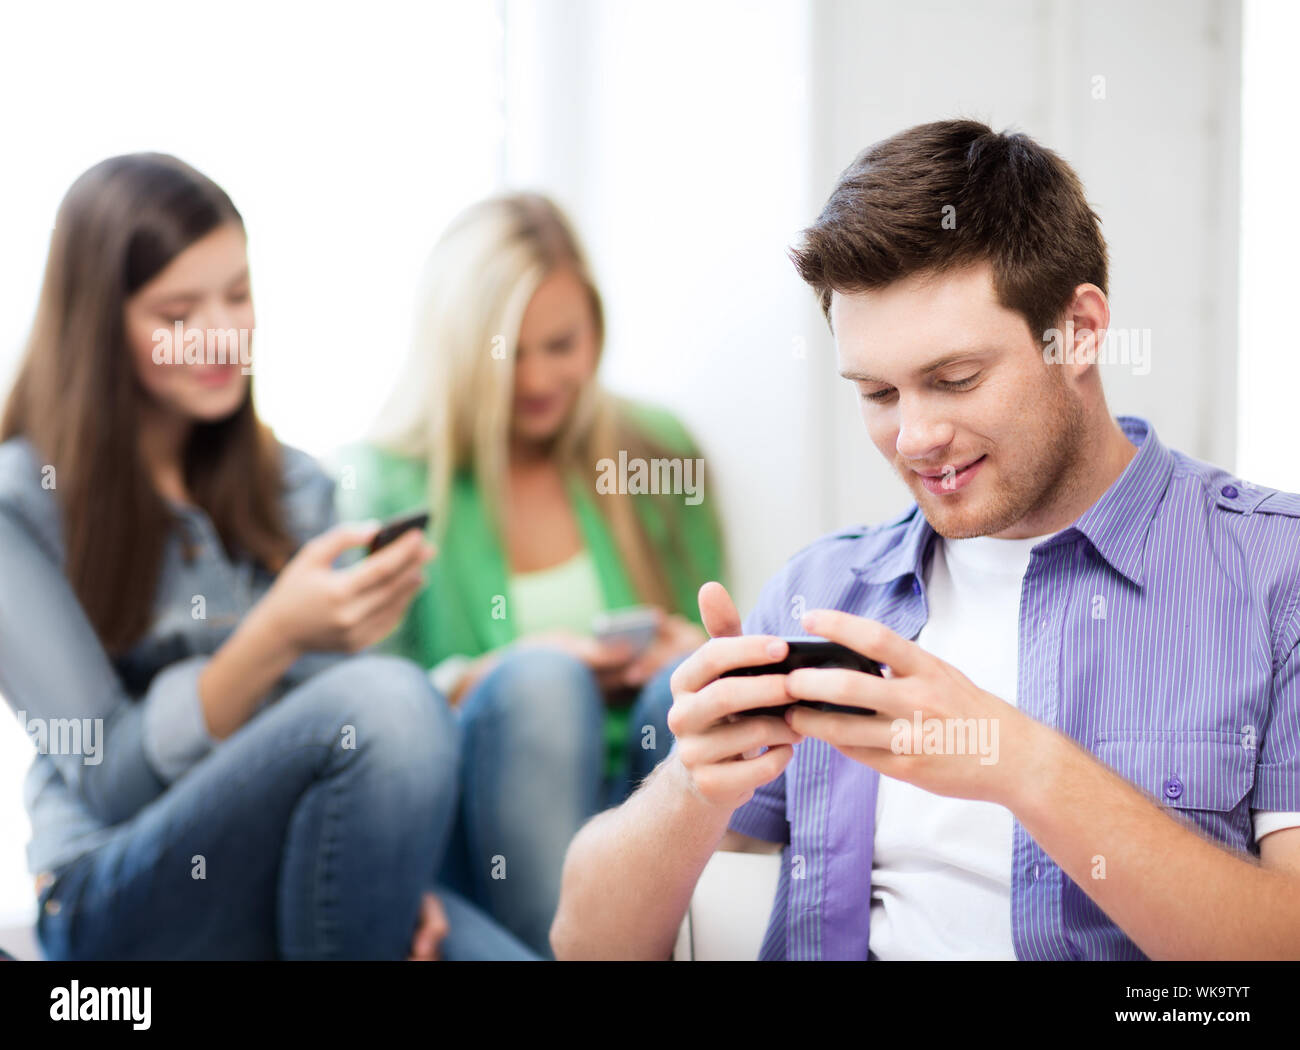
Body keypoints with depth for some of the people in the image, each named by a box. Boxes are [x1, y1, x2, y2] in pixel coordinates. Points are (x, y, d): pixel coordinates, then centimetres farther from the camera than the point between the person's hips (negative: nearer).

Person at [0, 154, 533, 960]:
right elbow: (111, 783, -7)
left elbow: (358, 743, 11)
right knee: (391, 699, -32)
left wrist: (394, 870, -11)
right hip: (121, 901, -4)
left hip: (312, 877, 4)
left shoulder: (295, 489, 15)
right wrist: (276, 638, -23)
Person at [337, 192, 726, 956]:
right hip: (483, 822, -2)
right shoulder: (383, 482, 7)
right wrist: (487, 681, -18)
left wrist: (696, 655, -7)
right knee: (541, 680, -33)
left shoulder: (658, 453, 14)